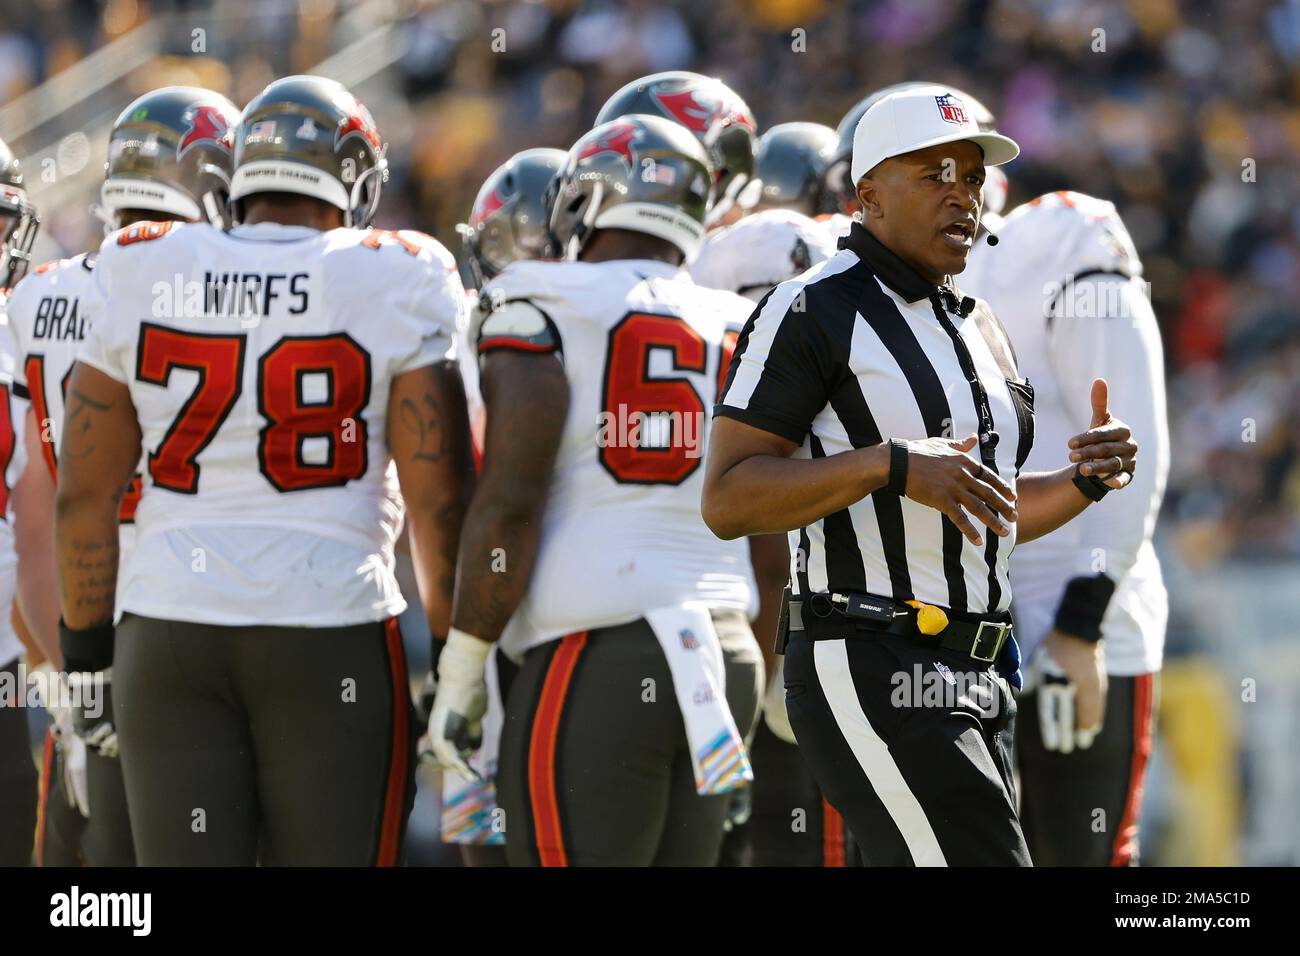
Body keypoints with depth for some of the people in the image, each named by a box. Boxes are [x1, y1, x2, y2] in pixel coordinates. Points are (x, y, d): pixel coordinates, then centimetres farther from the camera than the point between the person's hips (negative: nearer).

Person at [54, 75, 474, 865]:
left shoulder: (143, 278, 3)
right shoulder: (388, 286, -4)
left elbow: (84, 494, 5)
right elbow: (439, 496, -5)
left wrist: (86, 636, 17)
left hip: (169, 636, 2)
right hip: (333, 636, -2)